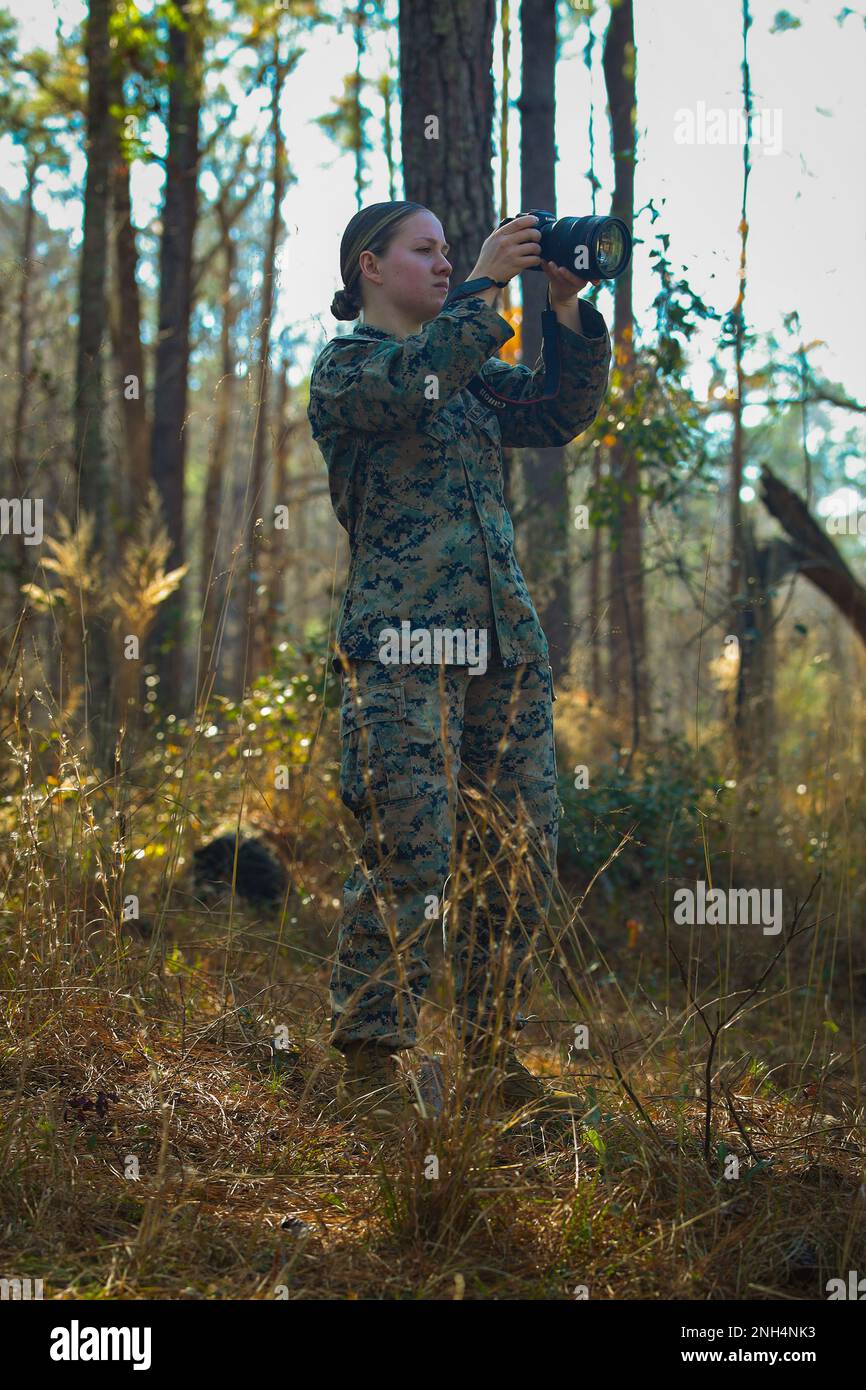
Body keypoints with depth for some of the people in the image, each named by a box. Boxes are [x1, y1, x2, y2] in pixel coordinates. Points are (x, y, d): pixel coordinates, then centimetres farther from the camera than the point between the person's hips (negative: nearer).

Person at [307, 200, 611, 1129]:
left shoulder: (472, 373, 24)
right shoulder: (345, 364, 3)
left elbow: (561, 413, 19)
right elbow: (415, 380, -18)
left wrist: (568, 309, 9)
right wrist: (487, 283, -12)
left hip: (504, 642, 7)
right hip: (404, 646, -7)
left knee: (522, 860, 6)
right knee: (408, 860, -11)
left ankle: (490, 1051, 17)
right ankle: (371, 1065, -2)